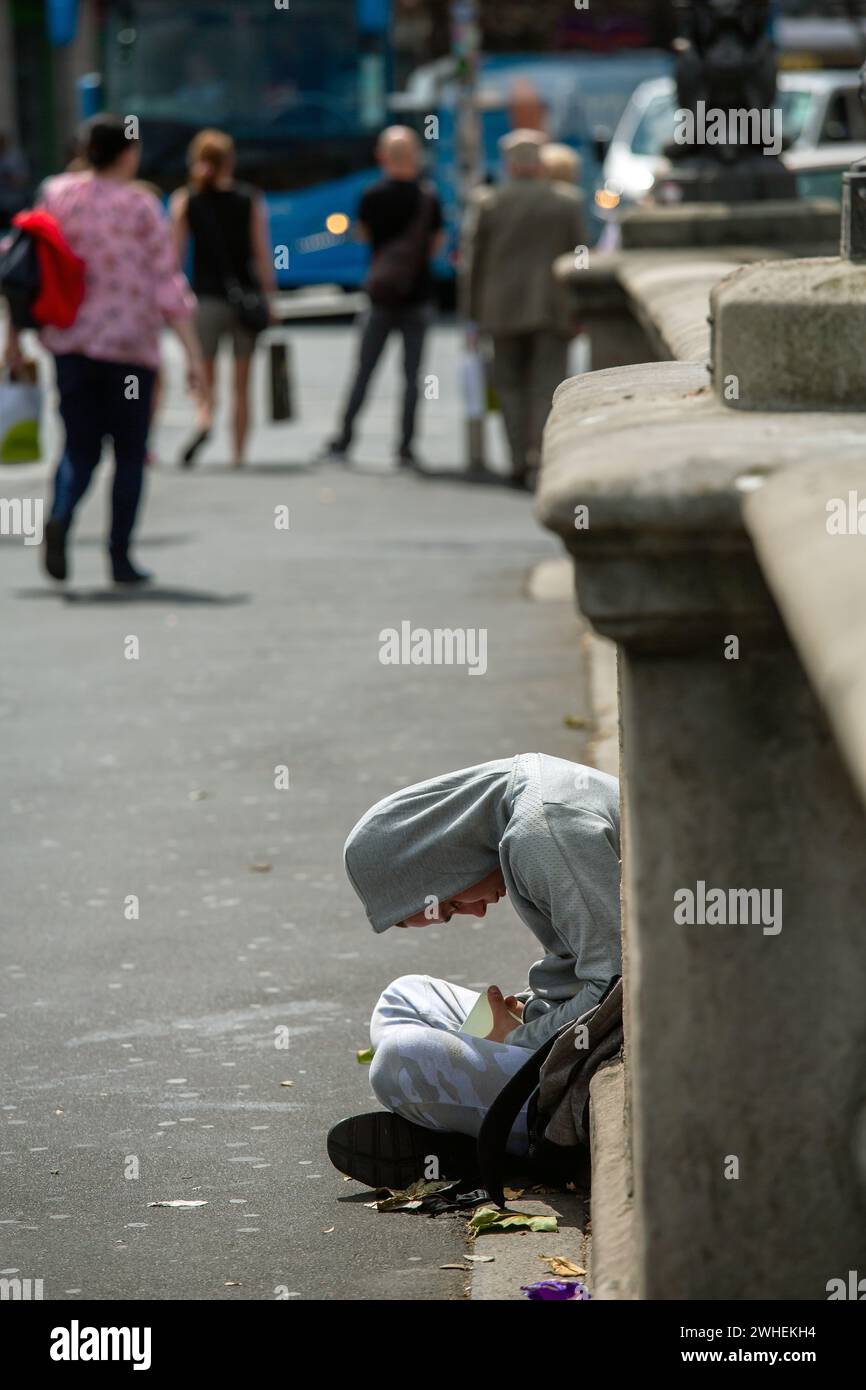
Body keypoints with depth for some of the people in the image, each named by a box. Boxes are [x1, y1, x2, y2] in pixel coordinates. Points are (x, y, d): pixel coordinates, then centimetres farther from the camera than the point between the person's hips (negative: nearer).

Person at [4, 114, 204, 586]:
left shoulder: (58, 195, 2)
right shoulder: (140, 207, -8)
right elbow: (168, 285, -11)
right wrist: (193, 353, -10)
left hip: (69, 342, 3)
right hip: (129, 346, -3)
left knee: (79, 449, 8)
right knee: (129, 453, 11)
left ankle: (60, 516, -21)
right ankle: (120, 557, 9)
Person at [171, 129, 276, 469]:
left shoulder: (184, 201, 0)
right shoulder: (250, 201, 0)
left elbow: (175, 254, -2)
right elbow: (262, 254, -3)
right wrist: (269, 299, 4)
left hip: (205, 298, 0)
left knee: (204, 376, 8)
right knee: (241, 384, 10)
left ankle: (204, 418, -24)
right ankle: (238, 454, 10)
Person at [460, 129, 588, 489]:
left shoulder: (486, 203, 1)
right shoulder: (567, 201, 1)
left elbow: (471, 262, 1)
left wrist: (472, 316, 5)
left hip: (505, 308, 0)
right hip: (554, 308, 0)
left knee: (511, 383, 10)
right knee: (549, 384, -1)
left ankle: (520, 461, 4)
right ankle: (543, 453, -19)